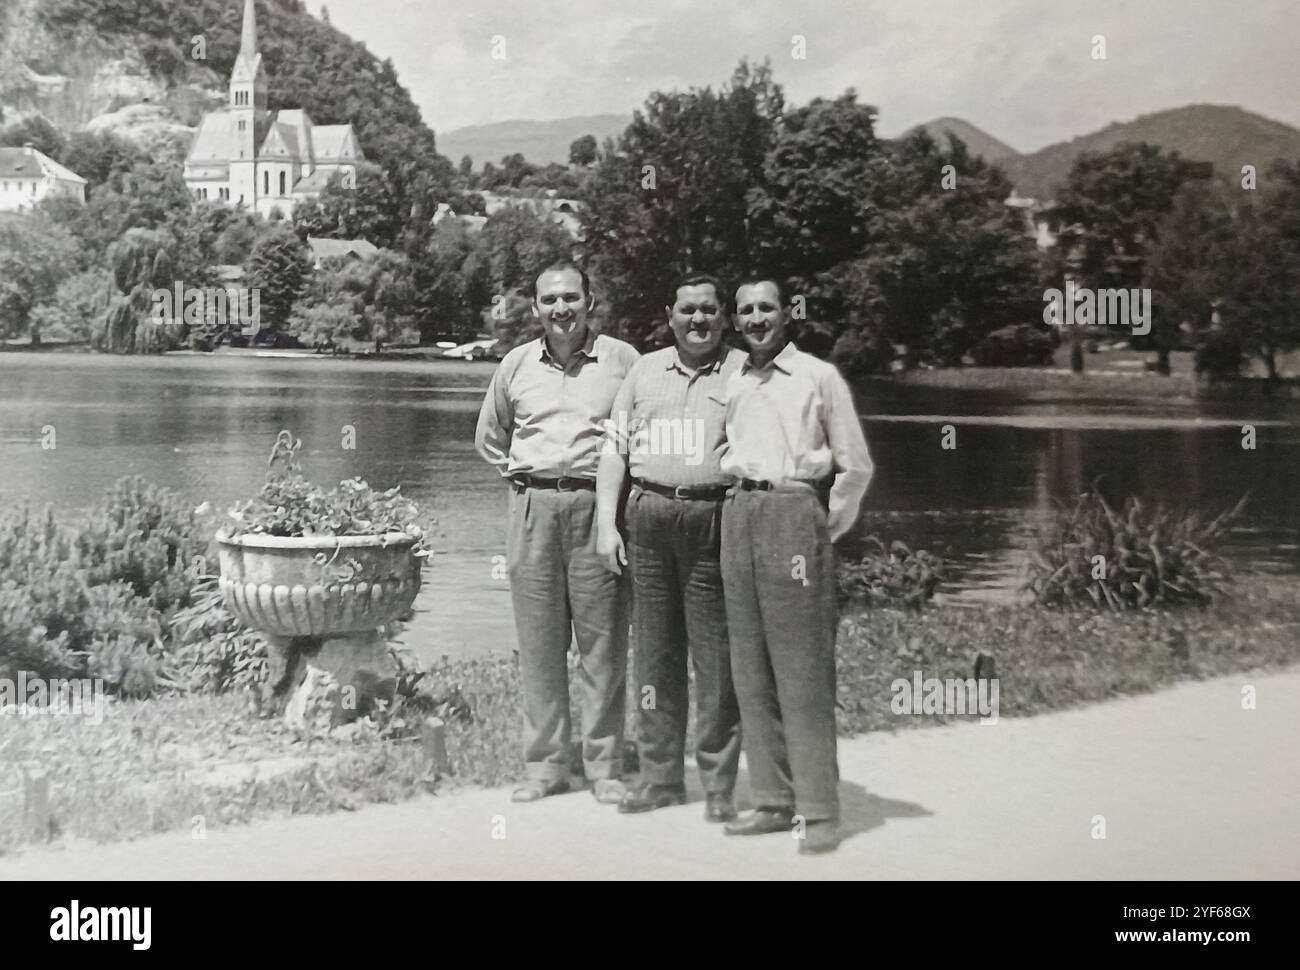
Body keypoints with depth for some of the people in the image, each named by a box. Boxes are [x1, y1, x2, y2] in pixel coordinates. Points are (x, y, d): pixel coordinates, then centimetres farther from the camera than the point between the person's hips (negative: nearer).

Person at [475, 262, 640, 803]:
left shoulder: (622, 359, 4)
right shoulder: (516, 364, 12)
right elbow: (489, 439, 24)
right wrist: (522, 473, 13)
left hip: (599, 508, -2)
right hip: (532, 509, 3)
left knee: (603, 642, -2)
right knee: (538, 642, 5)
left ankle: (604, 767, 7)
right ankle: (544, 764, 13)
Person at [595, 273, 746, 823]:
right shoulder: (644, 371, 15)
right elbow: (615, 448, 15)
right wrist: (606, 524, 6)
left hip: (714, 518, -3)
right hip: (648, 515, 4)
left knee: (717, 658, -3)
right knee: (653, 653, 7)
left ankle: (719, 784, 5)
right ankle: (659, 777, 16)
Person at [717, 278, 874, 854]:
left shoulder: (818, 377, 1)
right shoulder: (733, 386, 16)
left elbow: (856, 465, 2)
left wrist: (828, 529, 0)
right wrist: (738, 502, 13)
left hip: (794, 512, -6)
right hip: (739, 515, 6)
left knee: (803, 670, -7)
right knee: (751, 670, 6)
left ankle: (819, 811, -3)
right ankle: (773, 801, 13)